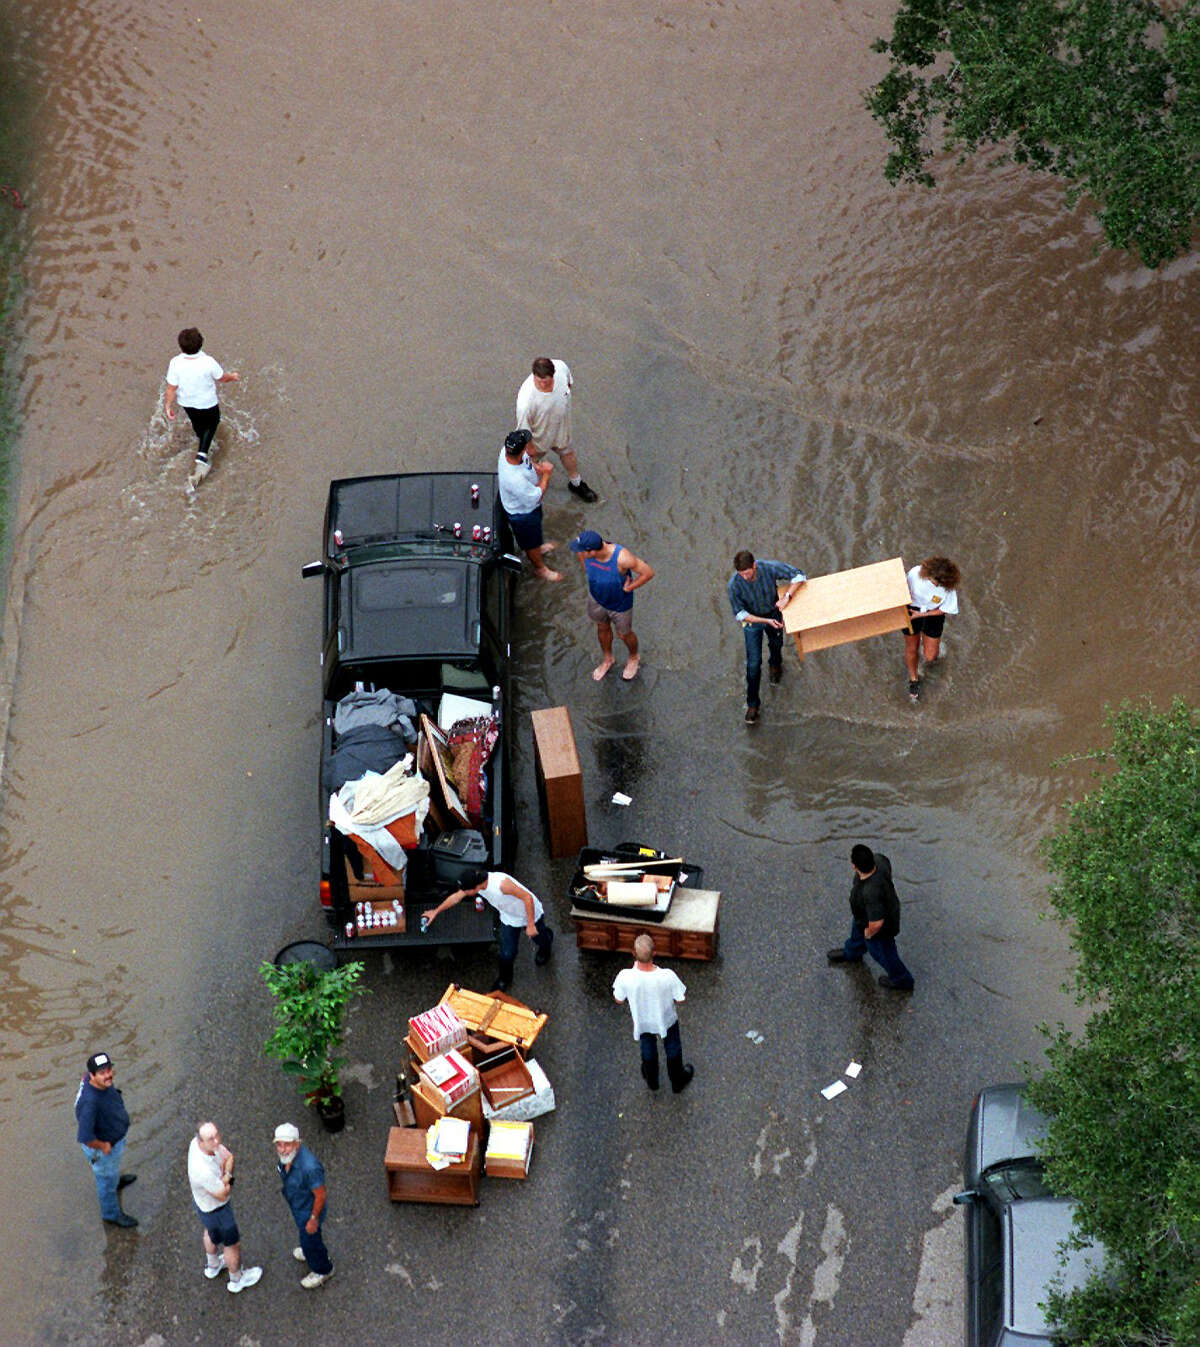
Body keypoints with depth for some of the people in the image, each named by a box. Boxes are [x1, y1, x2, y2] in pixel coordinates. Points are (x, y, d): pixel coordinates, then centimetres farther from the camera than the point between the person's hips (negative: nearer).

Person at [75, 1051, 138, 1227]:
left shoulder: (104, 1082, -20)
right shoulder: (90, 1102, -46)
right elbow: (85, 1137, -45)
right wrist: (103, 1146, -27)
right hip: (102, 1148, -7)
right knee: (107, 1180, 21)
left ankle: (117, 1180, 71)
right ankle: (111, 1214, 47)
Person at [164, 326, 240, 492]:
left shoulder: (175, 363, -29)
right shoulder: (208, 362, -34)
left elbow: (171, 388, -18)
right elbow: (222, 378, -14)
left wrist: (169, 406, -1)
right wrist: (232, 376, 9)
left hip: (186, 402, 3)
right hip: (207, 404, -3)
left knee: (197, 423, 32)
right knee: (212, 422, 27)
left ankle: (204, 446, 63)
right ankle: (201, 456, 10)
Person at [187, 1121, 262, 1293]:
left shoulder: (196, 1142, -23)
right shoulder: (204, 1170, -45)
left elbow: (227, 1154, -9)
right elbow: (223, 1195, -29)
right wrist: (228, 1175, -18)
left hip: (201, 1200, 8)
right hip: (216, 1210, -8)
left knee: (211, 1233, 36)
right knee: (232, 1245, 20)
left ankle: (212, 1266, 63)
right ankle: (237, 1280, 46)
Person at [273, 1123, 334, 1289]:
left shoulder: (309, 1167, -44)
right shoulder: (284, 1155, -20)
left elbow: (321, 1195, -30)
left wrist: (314, 1219, -19)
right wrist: (284, 1188, 20)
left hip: (309, 1210, -7)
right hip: (296, 1205, 7)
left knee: (310, 1237, 18)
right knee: (303, 1232, 34)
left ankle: (322, 1271, 46)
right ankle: (310, 1251, 65)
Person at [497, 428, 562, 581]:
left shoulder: (506, 451, -26)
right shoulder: (516, 479, -48)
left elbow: (527, 459, 1)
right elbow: (536, 497, -30)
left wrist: (537, 466, -13)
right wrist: (546, 474, -24)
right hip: (523, 514, -7)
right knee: (532, 543, 23)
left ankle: (538, 548, 67)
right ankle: (540, 568, 50)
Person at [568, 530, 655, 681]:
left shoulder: (622, 558, -43)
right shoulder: (585, 552, -29)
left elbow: (649, 572, -30)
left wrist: (628, 588, -21)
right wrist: (587, 571, -2)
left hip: (620, 604, -4)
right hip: (596, 598, 4)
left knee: (624, 634, 22)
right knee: (602, 628, 28)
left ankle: (633, 659, 55)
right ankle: (607, 659, 58)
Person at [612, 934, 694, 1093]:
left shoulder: (625, 977, -39)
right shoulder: (667, 977, -41)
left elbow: (618, 1000, -16)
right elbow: (680, 1000, -23)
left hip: (642, 1020, 1)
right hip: (666, 1020, -1)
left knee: (648, 1049, 33)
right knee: (673, 1049, 30)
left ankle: (651, 1080, 59)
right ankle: (678, 1081, 56)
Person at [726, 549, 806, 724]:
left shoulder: (770, 568, -32)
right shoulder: (734, 584, -33)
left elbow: (799, 576, -21)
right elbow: (740, 614, -24)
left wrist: (787, 596, -35)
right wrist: (766, 621, -33)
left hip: (774, 613, 2)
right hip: (752, 619, -2)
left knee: (776, 644, 29)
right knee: (753, 663, -2)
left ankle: (775, 664, 66)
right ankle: (752, 705, 13)